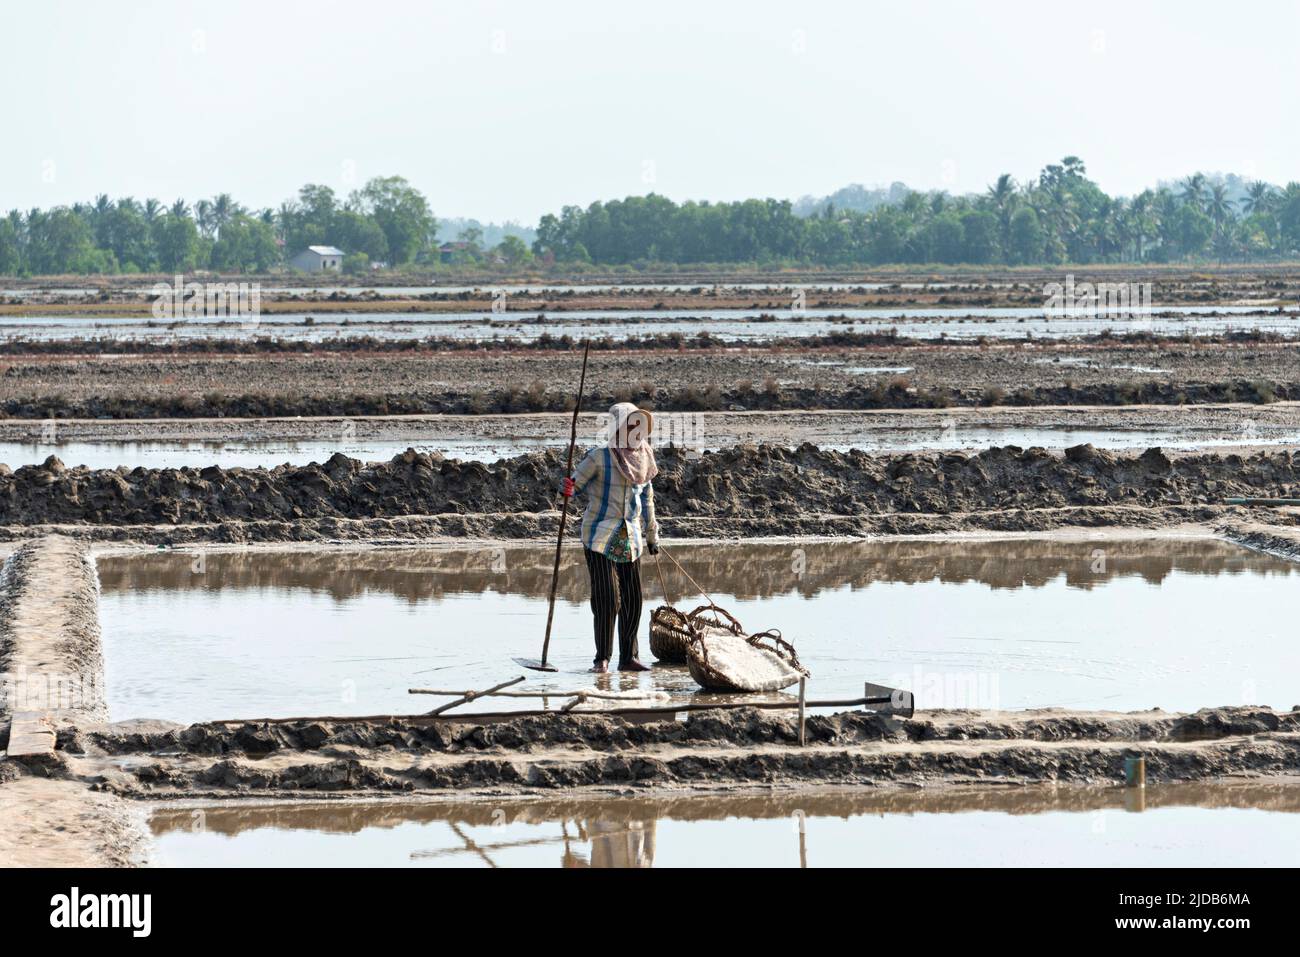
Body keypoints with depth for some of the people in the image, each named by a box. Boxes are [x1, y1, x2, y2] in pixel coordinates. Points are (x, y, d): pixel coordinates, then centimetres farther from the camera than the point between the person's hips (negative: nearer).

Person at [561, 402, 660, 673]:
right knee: (606, 597, -9)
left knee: (632, 598, 5)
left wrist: (652, 536, 24)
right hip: (600, 536, -5)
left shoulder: (644, 462, 8)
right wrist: (568, 490, -30)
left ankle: (628, 657, 14)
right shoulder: (599, 458, -9)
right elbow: (575, 483, -5)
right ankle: (602, 658, -1)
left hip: (630, 538, 5)